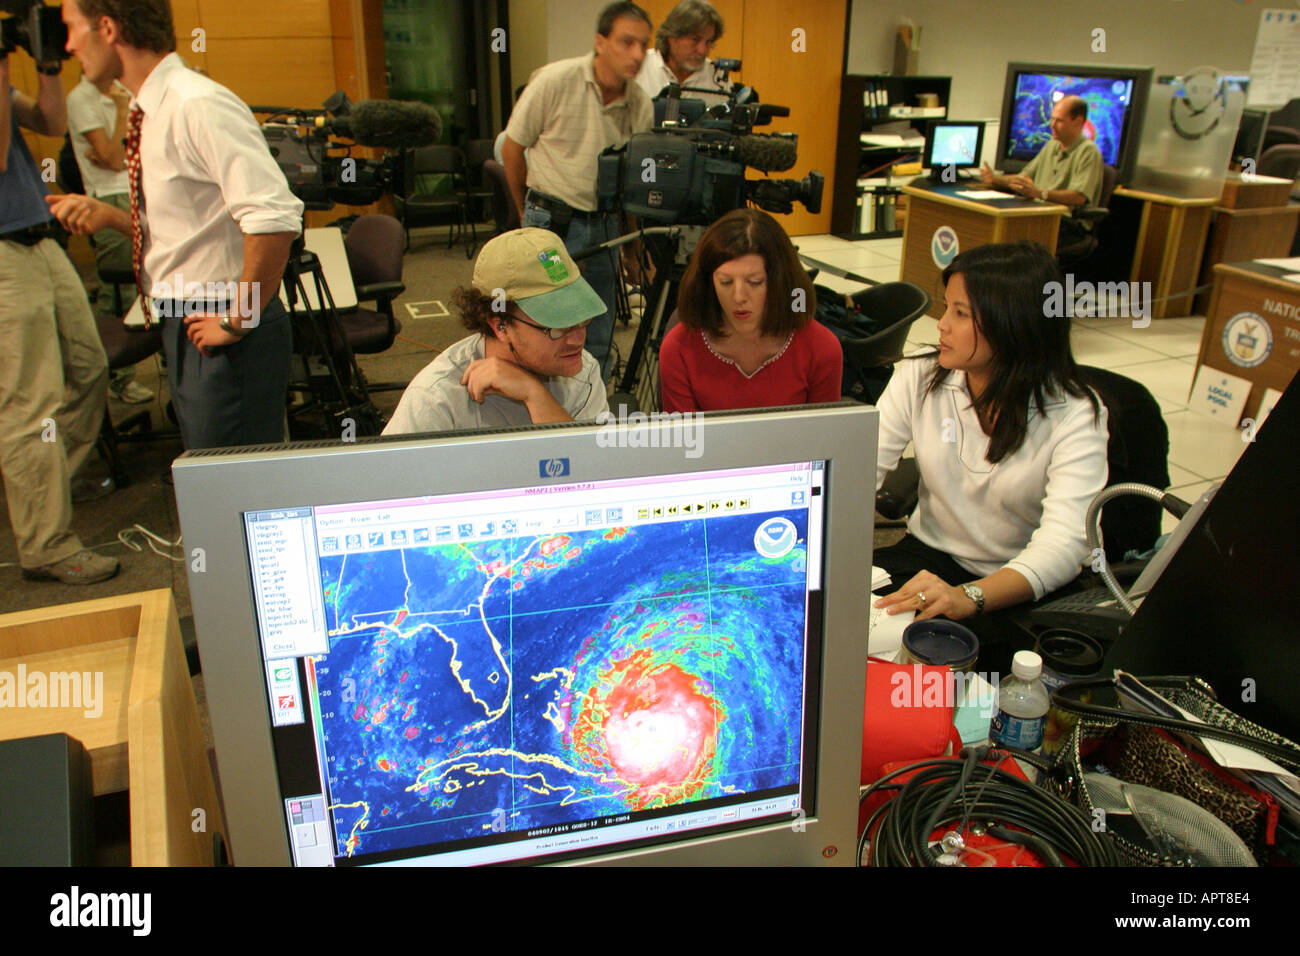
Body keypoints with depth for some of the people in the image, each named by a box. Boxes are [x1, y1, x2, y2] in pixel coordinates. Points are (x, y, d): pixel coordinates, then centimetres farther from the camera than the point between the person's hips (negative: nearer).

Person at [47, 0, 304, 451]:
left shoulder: (199, 106, -19)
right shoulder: (152, 112, 11)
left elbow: (275, 219, -30)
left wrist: (237, 321, -23)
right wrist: (108, 214, 4)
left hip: (226, 341, -10)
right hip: (183, 328, 10)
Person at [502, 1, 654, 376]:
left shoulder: (642, 105, 1)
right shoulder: (555, 80, -10)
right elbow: (512, 148, 1)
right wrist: (530, 215, 10)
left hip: (605, 226, 4)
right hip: (552, 222, -4)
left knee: (599, 338, 10)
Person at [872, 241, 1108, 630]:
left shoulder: (1074, 415, -16)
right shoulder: (919, 376, -4)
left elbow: (1064, 541, -29)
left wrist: (969, 597, -46)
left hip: (1018, 590, -3)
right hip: (929, 553, 4)